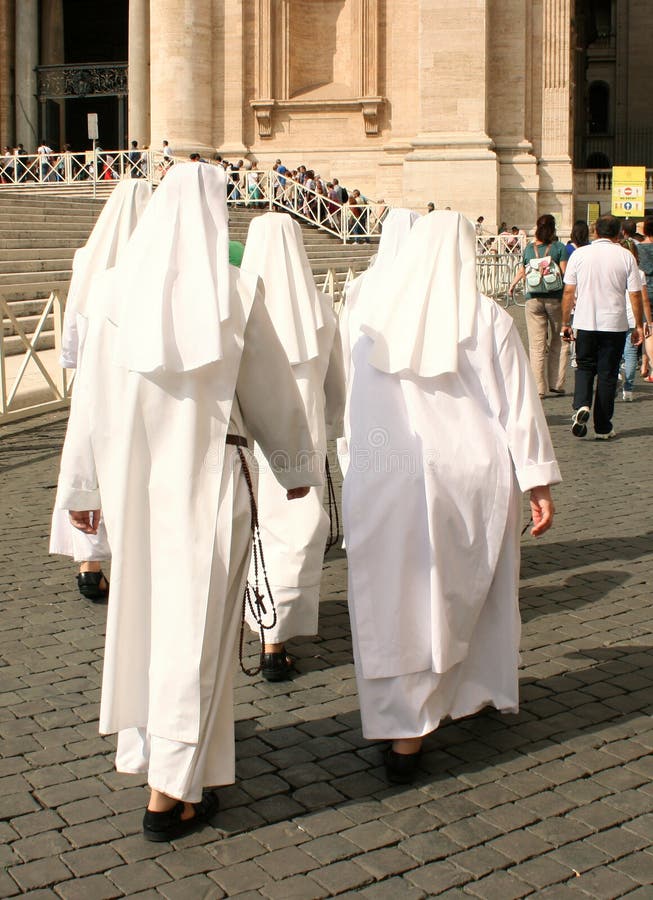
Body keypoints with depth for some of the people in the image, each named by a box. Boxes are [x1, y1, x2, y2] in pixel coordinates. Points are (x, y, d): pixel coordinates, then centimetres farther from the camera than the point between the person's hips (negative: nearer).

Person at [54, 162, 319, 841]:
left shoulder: (116, 288, -5)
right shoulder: (235, 292, -11)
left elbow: (92, 395, -1)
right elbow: (272, 389, -1)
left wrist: (81, 485, 9)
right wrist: (296, 466, 14)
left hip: (132, 474, 4)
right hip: (208, 477, -3)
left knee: (142, 604, 21)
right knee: (196, 619, 4)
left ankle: (147, 737, 41)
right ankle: (171, 792, 8)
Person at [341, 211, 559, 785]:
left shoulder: (378, 323, 0)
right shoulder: (490, 319, -5)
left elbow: (358, 411, 5)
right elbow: (520, 405, -5)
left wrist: (358, 484, 14)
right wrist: (538, 483, 0)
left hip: (392, 477, 0)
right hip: (476, 476, 0)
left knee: (401, 601, 3)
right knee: (476, 589, 20)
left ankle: (405, 732, -2)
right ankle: (481, 690, 39)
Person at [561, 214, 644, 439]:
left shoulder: (579, 254, 1)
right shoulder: (625, 256, -1)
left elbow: (568, 292, 1)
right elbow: (635, 294, -1)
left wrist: (565, 323, 10)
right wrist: (638, 325, 9)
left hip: (584, 322, 1)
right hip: (614, 324, -1)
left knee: (584, 367, 16)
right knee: (607, 372, 7)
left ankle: (581, 405, -11)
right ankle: (602, 427, 11)